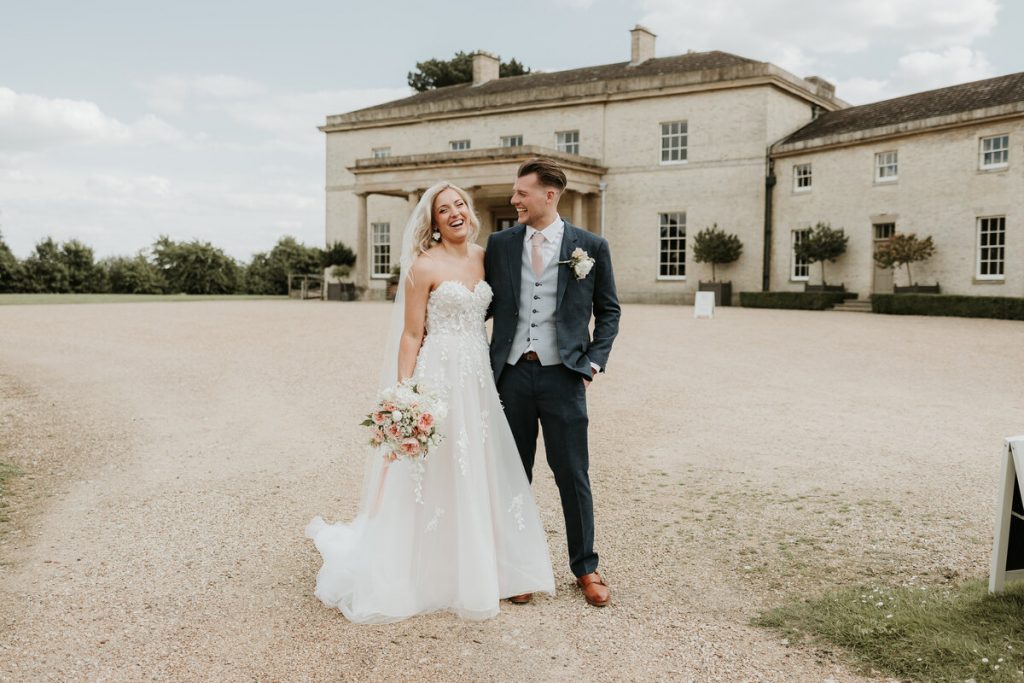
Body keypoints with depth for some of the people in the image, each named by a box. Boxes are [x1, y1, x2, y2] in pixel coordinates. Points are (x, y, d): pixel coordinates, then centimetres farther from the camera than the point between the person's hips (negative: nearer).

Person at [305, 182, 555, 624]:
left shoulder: (483, 257, 10)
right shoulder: (424, 266, -8)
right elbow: (411, 335, -8)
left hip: (479, 376, 6)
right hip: (439, 376, -6)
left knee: (478, 475, 12)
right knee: (435, 476, 2)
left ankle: (473, 568, 27)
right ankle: (430, 575, 17)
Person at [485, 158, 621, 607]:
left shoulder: (590, 247, 0)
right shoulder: (499, 244, 5)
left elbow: (608, 311, 6)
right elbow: (485, 305, 11)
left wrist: (593, 363, -3)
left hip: (562, 376, -2)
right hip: (511, 373, 2)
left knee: (573, 476, 5)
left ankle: (585, 568, 22)